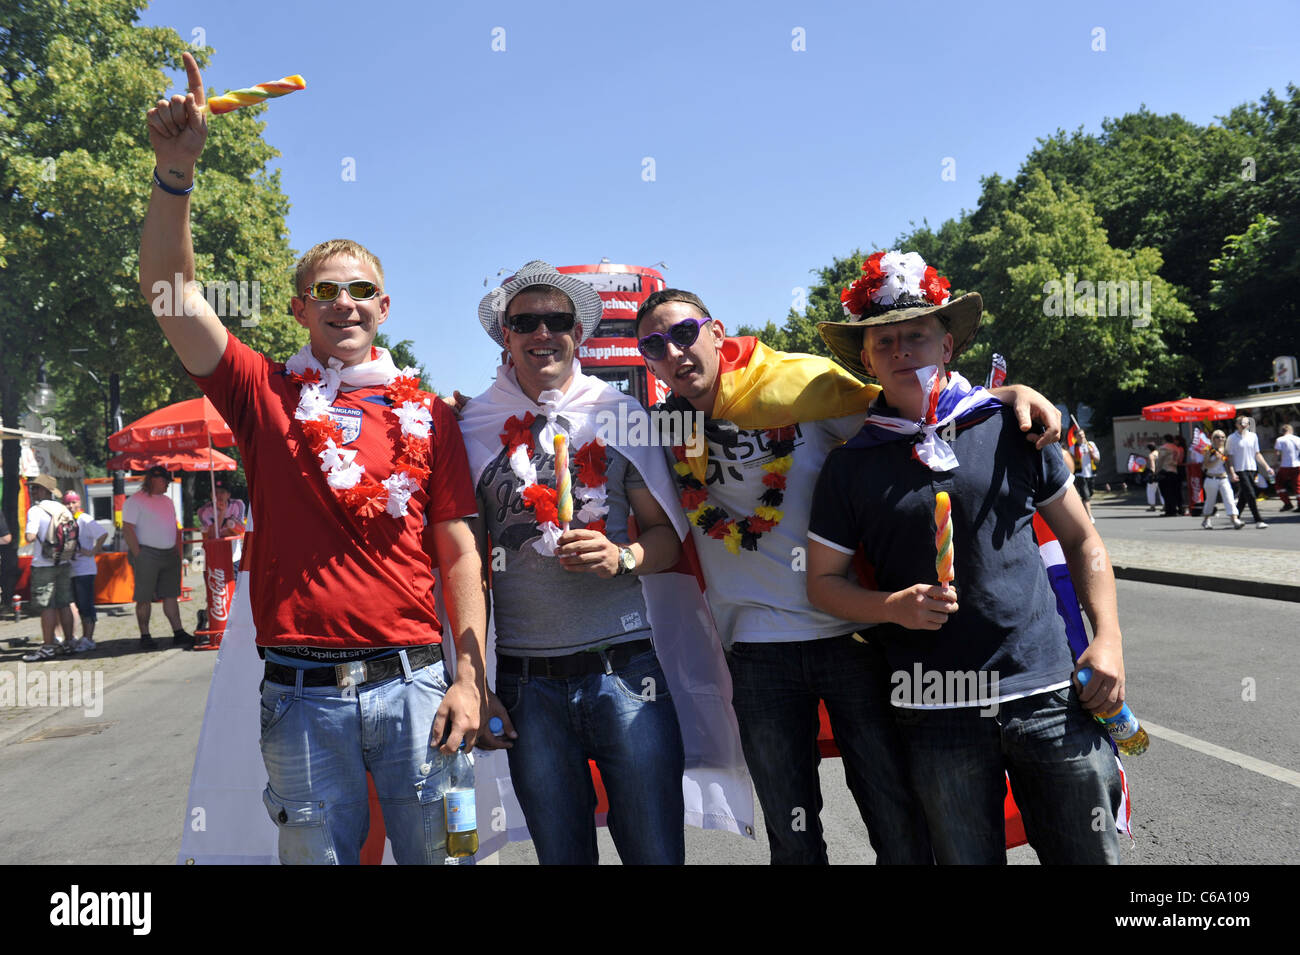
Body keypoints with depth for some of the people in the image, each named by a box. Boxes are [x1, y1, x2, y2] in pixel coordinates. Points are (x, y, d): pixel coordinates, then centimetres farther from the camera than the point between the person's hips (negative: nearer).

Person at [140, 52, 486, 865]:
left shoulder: (427, 412, 6)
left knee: (433, 852, 10)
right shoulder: (267, 393, 5)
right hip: (303, 692, 0)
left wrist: (469, 678, -2)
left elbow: (458, 552, 4)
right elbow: (169, 288, -5)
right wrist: (176, 168, -17)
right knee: (320, 854, 11)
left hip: (412, 681, 1)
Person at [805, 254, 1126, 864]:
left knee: (1091, 853, 8)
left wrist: (1107, 639, 0)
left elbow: (1081, 540, 11)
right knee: (967, 857, 11)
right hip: (938, 715, 0)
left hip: (1047, 696, 1)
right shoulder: (852, 465, 2)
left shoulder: (1010, 429, 3)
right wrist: (894, 606, -11)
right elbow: (823, 582, 7)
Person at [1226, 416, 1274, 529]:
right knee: (1250, 495, -12)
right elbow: (1230, 457, -3)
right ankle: (1258, 520, -11)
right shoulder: (1232, 438, -3)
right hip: (1240, 470, -5)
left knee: (1244, 497, 8)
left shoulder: (1253, 436, 11)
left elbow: (1257, 454, 17)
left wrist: (1266, 467, 10)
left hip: (1252, 469, 5)